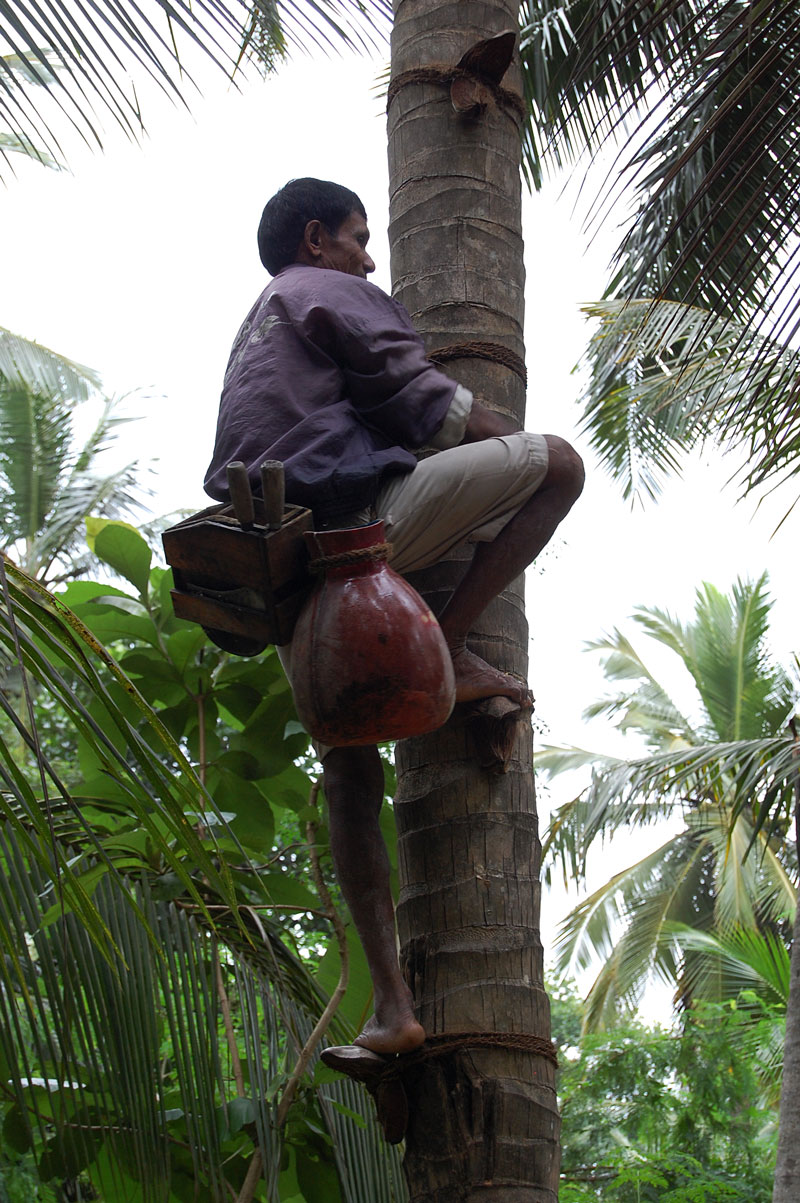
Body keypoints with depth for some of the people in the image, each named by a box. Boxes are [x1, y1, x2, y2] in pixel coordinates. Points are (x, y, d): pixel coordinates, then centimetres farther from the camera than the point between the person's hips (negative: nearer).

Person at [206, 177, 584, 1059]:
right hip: (352, 518, -9)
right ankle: (447, 647, -8)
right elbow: (427, 405, -2)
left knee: (349, 779, 10)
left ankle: (389, 1000, 3)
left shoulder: (252, 337, 34)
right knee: (560, 462, -4)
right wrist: (519, 448, 14)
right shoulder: (330, 293, 7)